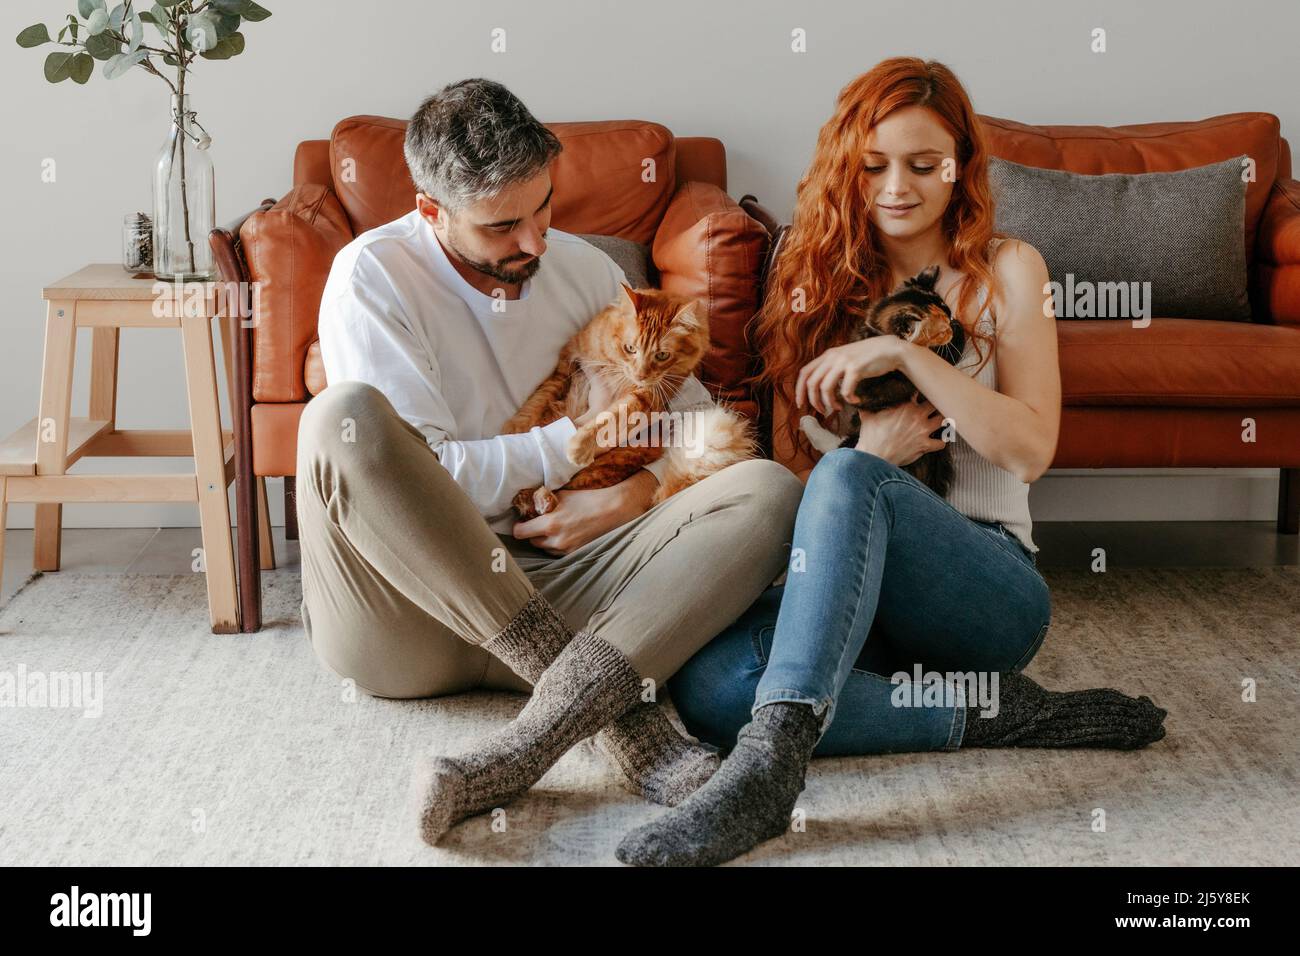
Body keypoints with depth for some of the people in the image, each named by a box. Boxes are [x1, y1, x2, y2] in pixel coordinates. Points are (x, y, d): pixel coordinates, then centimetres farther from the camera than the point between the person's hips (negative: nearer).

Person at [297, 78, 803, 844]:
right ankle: (624, 720, -34)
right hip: (407, 612, -3)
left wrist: (629, 496, -6)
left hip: (542, 586, 4)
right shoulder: (374, 276, -4)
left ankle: (522, 751, -35)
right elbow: (421, 477, -12)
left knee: (770, 494, -17)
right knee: (342, 418, -33)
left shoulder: (584, 270, 11)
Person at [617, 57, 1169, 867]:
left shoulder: (1004, 270, 8)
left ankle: (770, 761, -46)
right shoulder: (815, 281, 16)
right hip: (849, 591, 3)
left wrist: (906, 353, -14)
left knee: (849, 480, -37)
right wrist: (872, 450, -11)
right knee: (707, 685, -31)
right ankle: (987, 711, -21)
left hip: (986, 581, -3)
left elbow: (1030, 448, -4)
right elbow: (785, 465, 11)